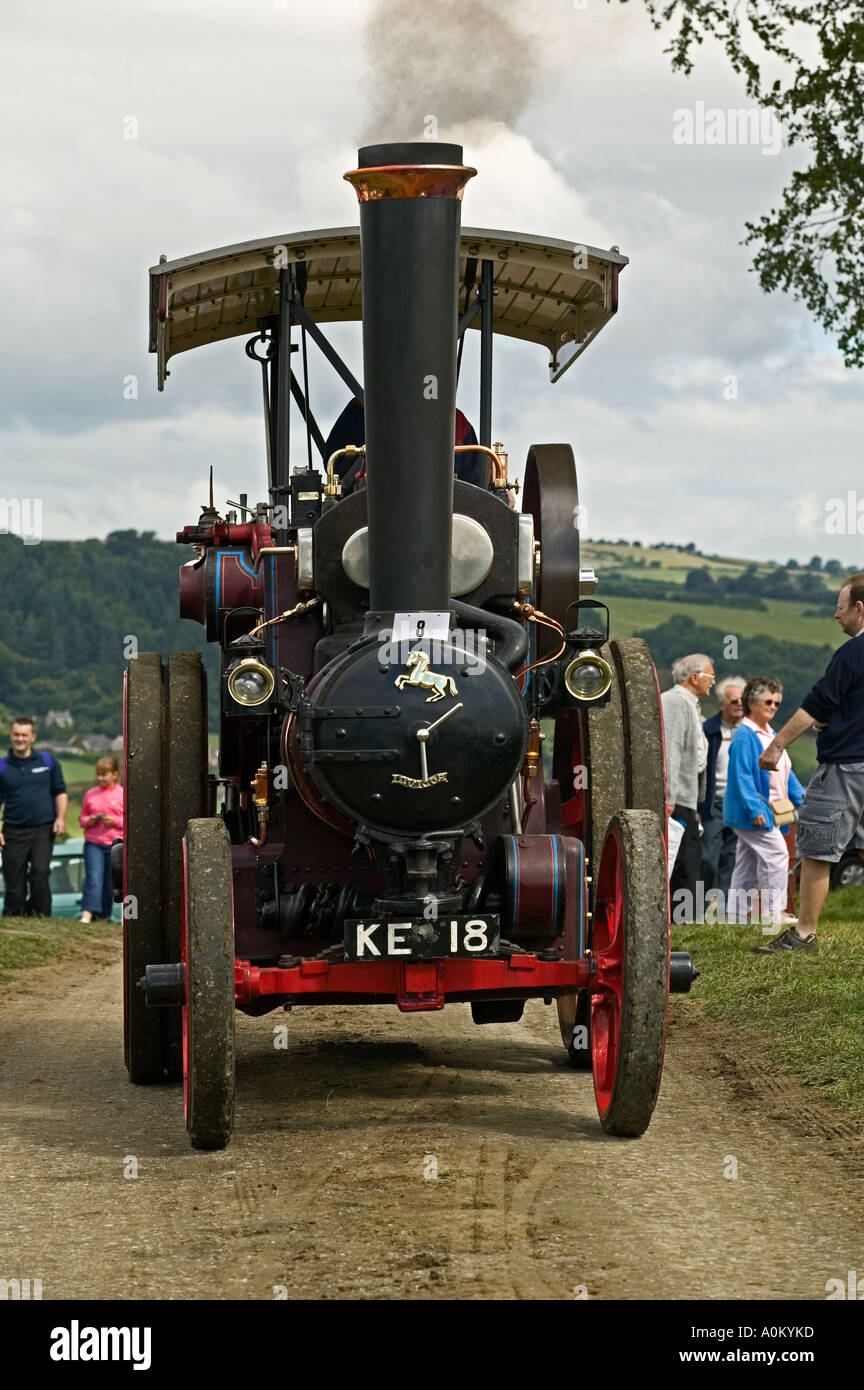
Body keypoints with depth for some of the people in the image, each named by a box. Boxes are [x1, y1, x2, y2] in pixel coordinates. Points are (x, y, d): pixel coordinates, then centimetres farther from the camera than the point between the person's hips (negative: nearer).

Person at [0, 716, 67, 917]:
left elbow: (60, 792, 12)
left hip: (43, 830, -1)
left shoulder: (48, 762, 8)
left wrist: (61, 818, -2)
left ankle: (40, 914, -8)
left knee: (40, 872, -15)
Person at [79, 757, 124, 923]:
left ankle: (104, 915, 14)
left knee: (110, 884, 4)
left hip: (116, 845, -1)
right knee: (93, 879, -13)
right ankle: (87, 915, -21)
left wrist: (115, 821, -14)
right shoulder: (90, 794, 11)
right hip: (93, 844, 1)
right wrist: (88, 821, -6)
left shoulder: (123, 794, 2)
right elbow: (82, 817, 17)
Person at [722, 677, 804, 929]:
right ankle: (772, 911, -11)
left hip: (767, 811, 10)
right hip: (754, 812, -10)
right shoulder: (744, 736, -14)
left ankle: (736, 912, 14)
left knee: (748, 862, 10)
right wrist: (755, 808, -25)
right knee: (776, 854, -14)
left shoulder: (771, 735, 17)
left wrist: (800, 797, 14)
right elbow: (742, 776, -20)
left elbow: (785, 772, 22)